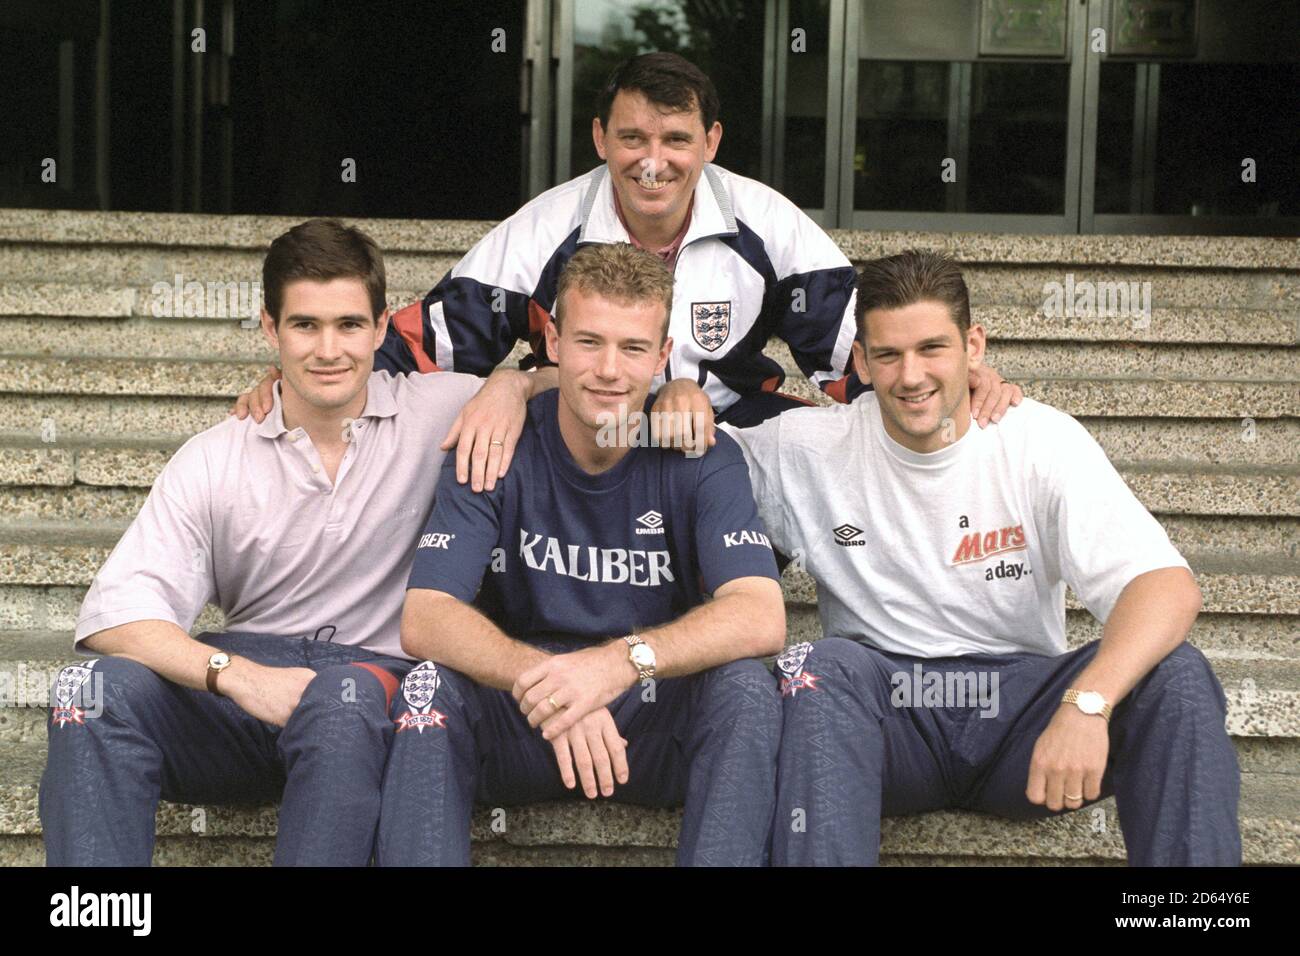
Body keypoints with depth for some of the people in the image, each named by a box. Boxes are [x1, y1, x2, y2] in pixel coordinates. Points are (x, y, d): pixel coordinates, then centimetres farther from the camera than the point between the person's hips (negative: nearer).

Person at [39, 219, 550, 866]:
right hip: (245, 683, 2)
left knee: (344, 692, -38)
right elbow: (114, 614, -6)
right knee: (96, 686, -27)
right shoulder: (212, 461, 6)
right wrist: (235, 674, -24)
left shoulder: (433, 414, 6)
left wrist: (508, 390, -8)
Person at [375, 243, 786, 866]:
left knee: (745, 686, -29)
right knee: (429, 687, -29)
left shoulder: (702, 457, -7)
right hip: (518, 724, 0)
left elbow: (761, 618, -21)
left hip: (656, 721, 0)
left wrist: (623, 661, -40)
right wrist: (544, 678, -38)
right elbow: (424, 619, -18)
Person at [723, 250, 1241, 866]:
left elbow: (1169, 587, -17)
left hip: (1021, 704, 0)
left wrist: (1087, 704, -36)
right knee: (823, 666, -33)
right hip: (883, 708, 0)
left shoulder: (1041, 440, -5)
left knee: (1175, 673, -26)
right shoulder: (810, 447, 0)